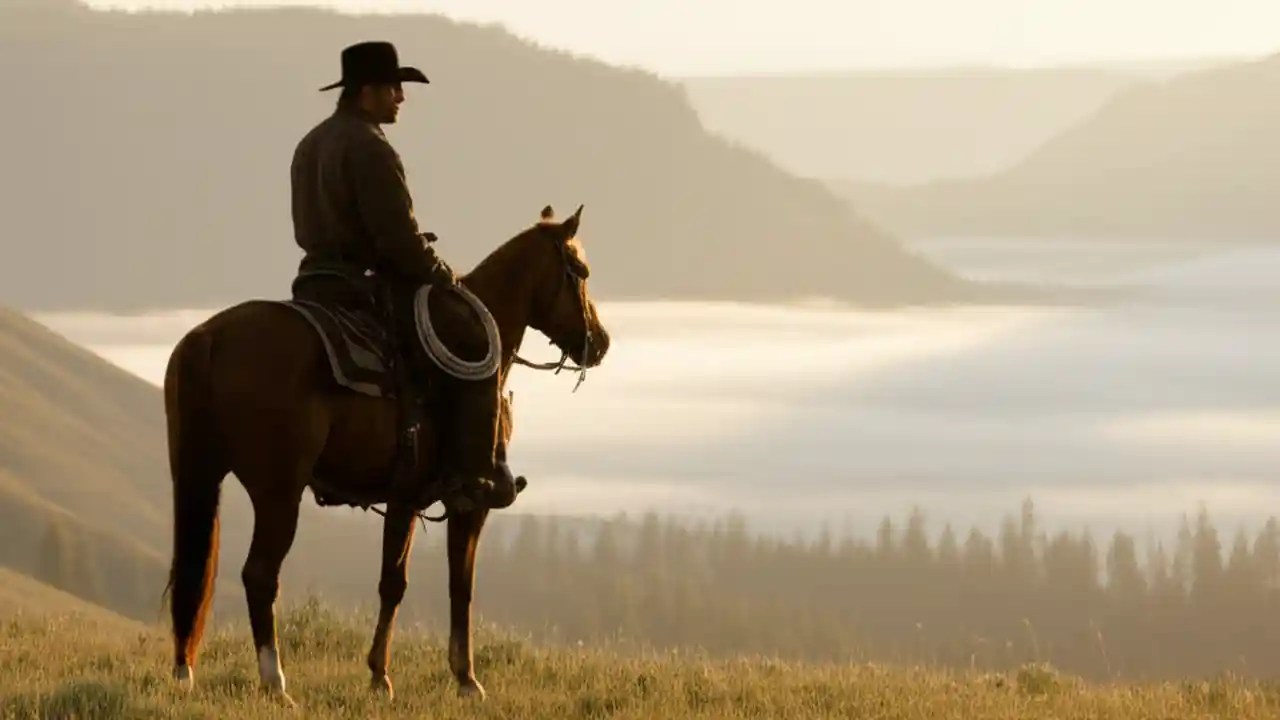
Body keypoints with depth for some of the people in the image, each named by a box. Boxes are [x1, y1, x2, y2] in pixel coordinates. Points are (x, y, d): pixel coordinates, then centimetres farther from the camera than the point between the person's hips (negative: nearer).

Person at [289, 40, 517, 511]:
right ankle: (475, 475, -7)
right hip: (369, 290, -10)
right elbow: (399, 239, -21)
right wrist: (442, 275, -4)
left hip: (317, 282, 10)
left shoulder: (311, 145, 15)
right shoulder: (369, 148, -17)